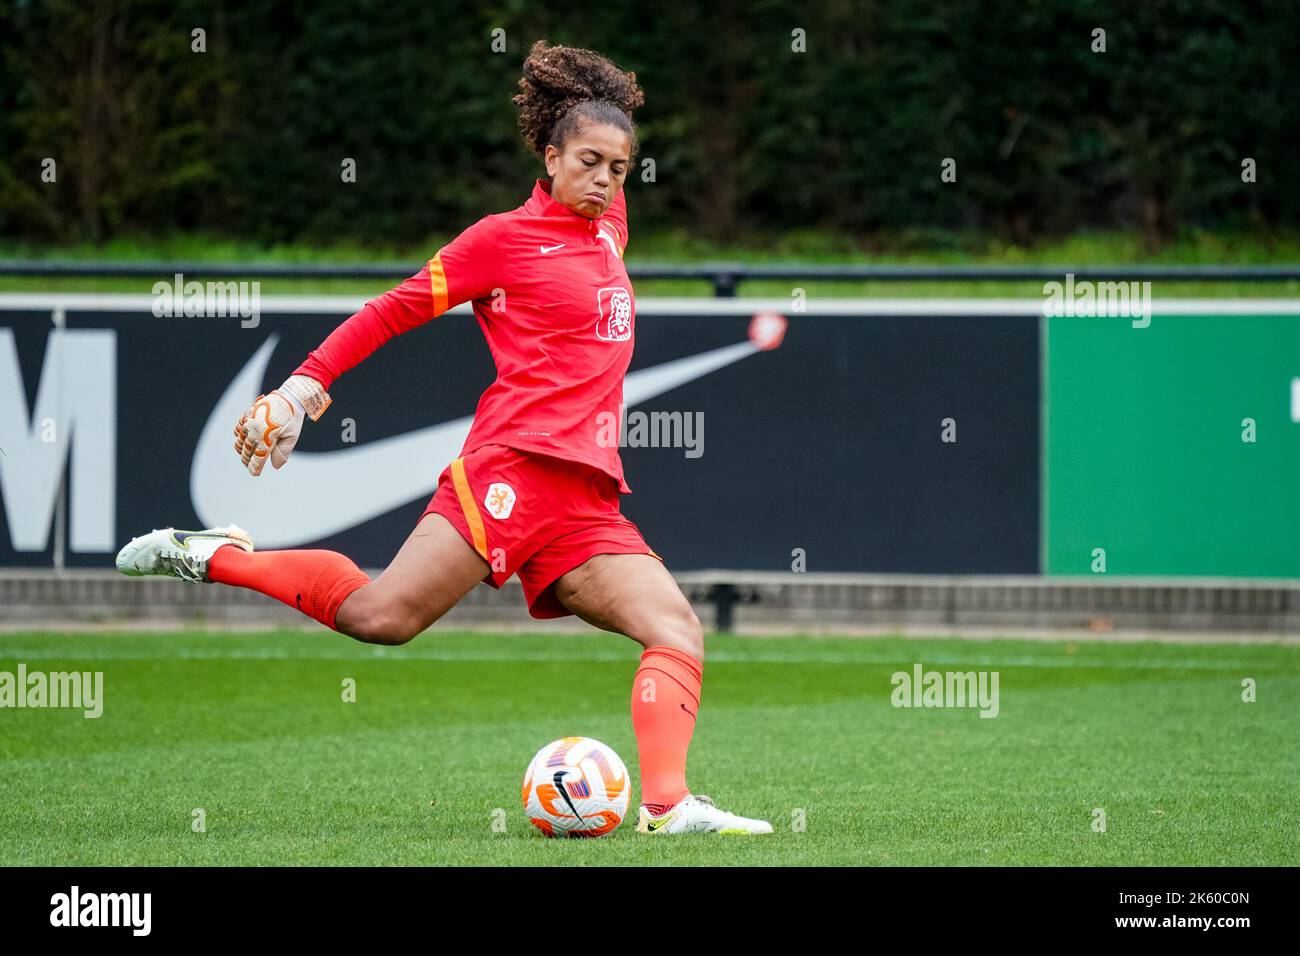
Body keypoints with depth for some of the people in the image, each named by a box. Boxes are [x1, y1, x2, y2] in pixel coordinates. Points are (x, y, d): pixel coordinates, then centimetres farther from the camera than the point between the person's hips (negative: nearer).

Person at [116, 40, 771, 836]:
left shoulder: (609, 223, 19)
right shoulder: (504, 238, 0)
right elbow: (396, 308, 1)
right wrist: (305, 384, -4)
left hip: (588, 501, 8)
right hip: (516, 465, -8)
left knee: (679, 630, -9)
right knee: (381, 615, -21)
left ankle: (668, 805, -19)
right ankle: (216, 558, -6)